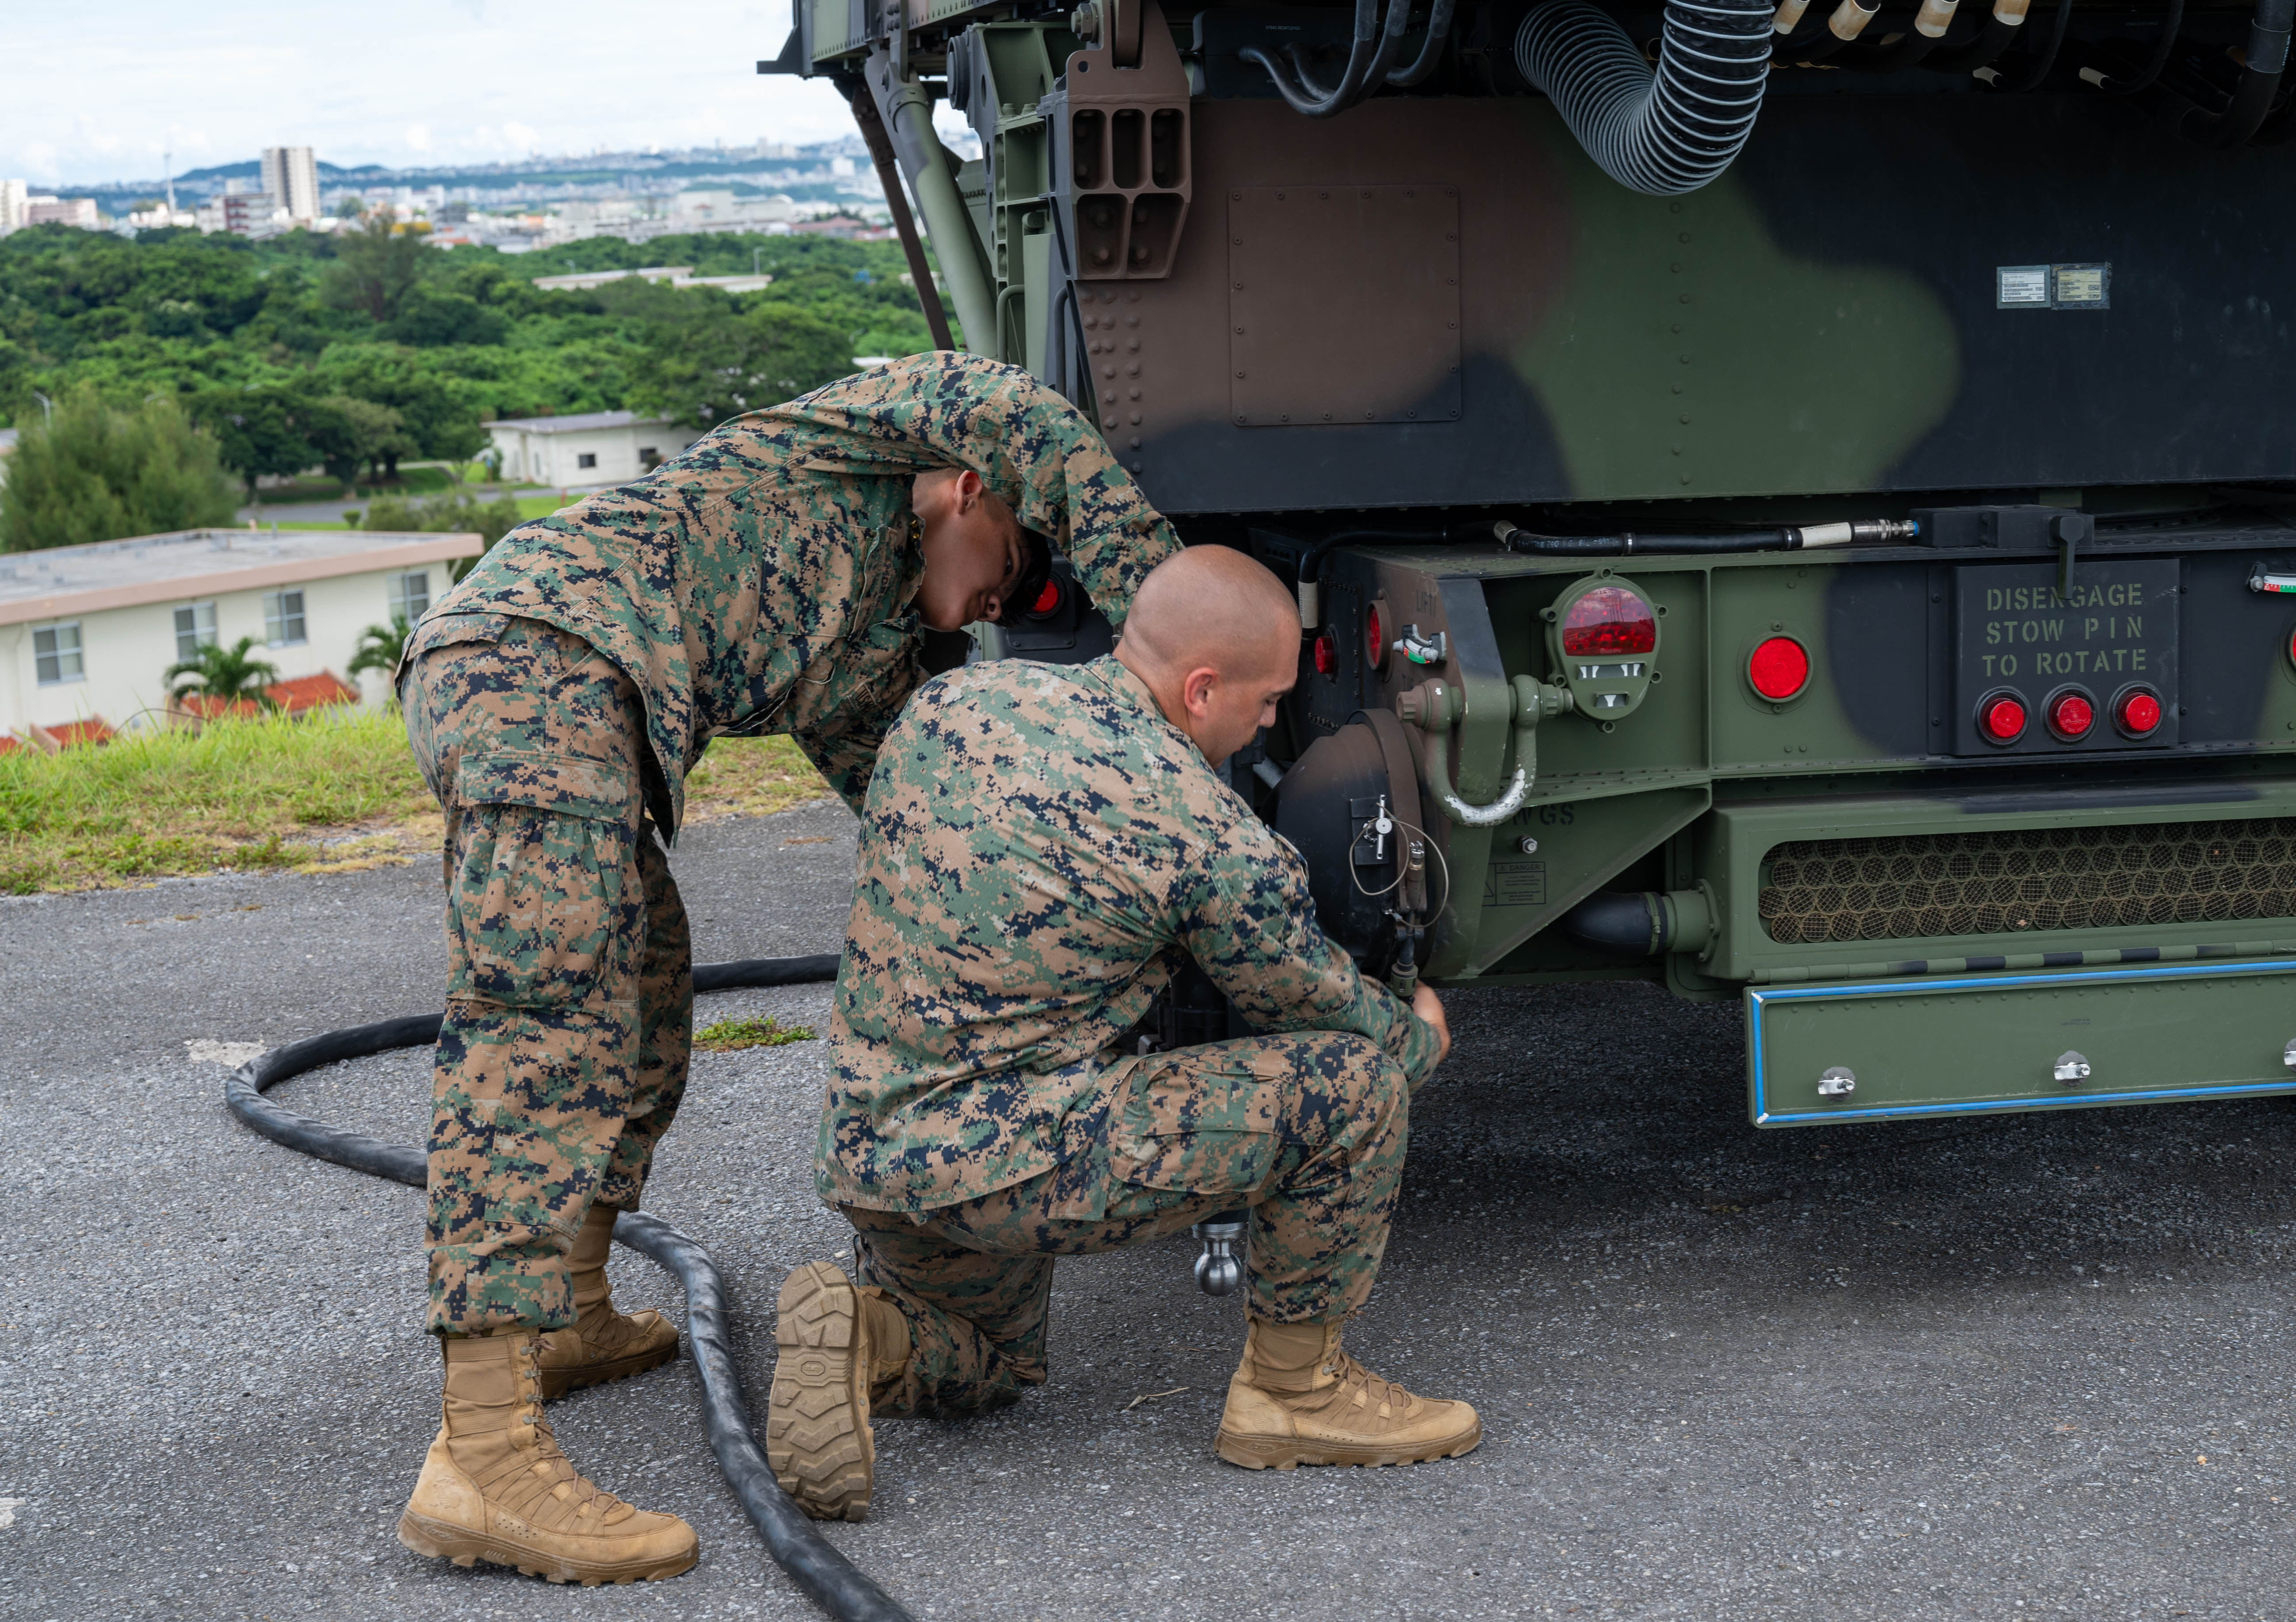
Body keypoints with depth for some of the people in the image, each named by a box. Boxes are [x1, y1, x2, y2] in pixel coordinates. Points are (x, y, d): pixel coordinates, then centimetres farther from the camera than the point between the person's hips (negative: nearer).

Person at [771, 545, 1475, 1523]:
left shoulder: (947, 701, 5)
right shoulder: (1211, 836, -14)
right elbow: (1324, 1010, 2)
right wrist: (1424, 1036, 26)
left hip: (860, 1145, 8)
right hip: (1012, 1160, -8)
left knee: (982, 1363, 37)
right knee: (1355, 1079, -4)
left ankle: (860, 1337, 4)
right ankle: (1293, 1390, 9)